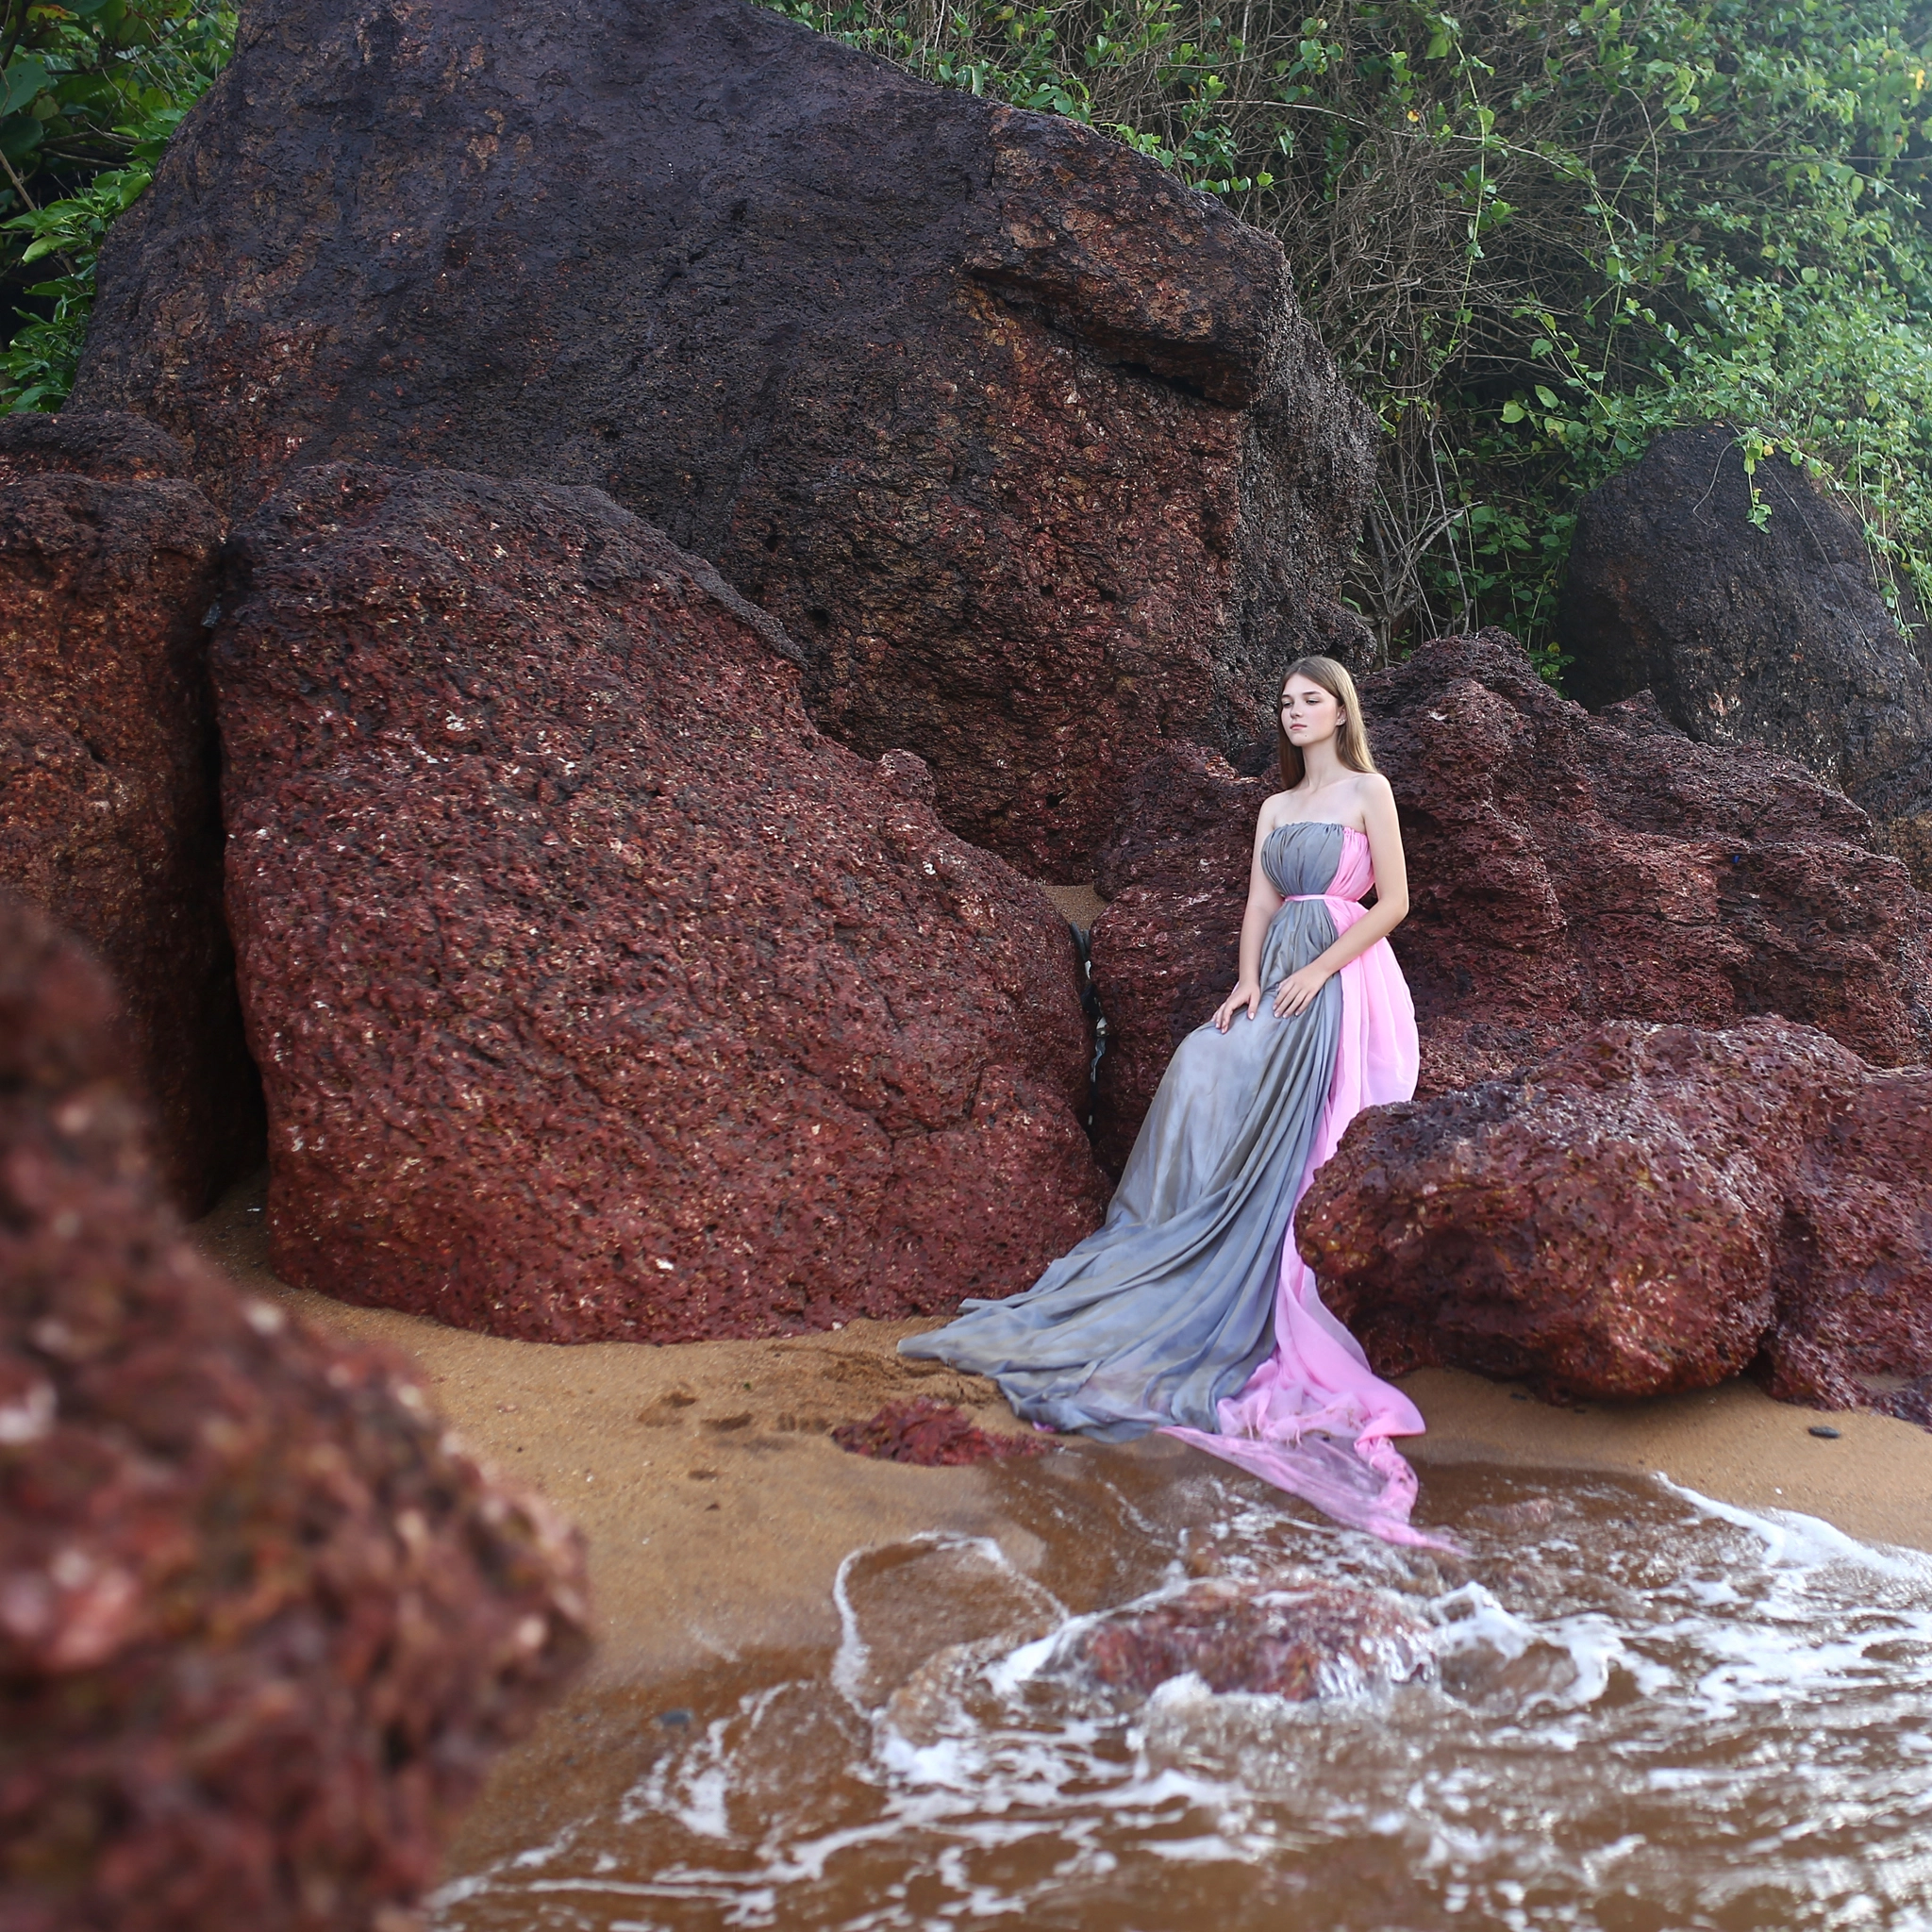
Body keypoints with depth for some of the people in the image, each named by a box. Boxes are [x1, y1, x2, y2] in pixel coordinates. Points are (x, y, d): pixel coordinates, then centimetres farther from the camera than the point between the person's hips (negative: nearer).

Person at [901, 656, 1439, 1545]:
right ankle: (1189, 1258, -17)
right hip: (1282, 981, 6)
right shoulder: (1274, 809, 19)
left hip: (1346, 985, -6)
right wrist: (1249, 981, -5)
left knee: (1277, 1127, -20)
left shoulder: (1369, 791, 0)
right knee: (1204, 1071, -18)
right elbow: (1259, 906, 13)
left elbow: (1394, 900, -6)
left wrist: (1318, 971, -12)